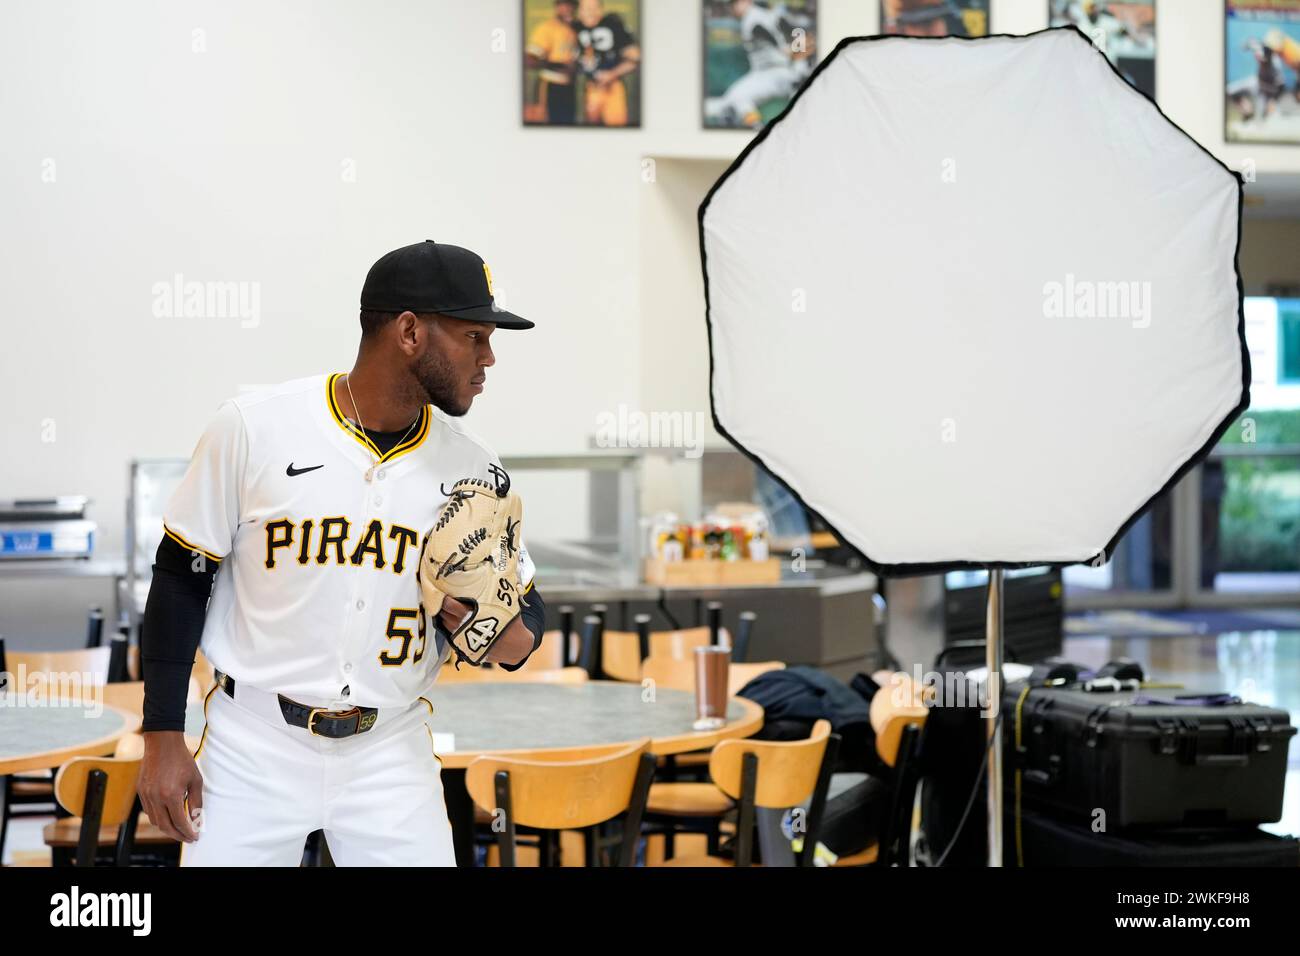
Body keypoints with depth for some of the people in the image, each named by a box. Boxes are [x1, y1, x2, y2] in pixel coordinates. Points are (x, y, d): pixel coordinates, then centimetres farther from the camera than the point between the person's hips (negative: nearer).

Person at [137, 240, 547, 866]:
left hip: (390, 754, 3)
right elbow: (181, 578, -2)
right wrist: (162, 739, -5)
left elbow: (526, 626, 7)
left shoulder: (475, 470, 0)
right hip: (255, 744, -2)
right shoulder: (252, 428, -9)